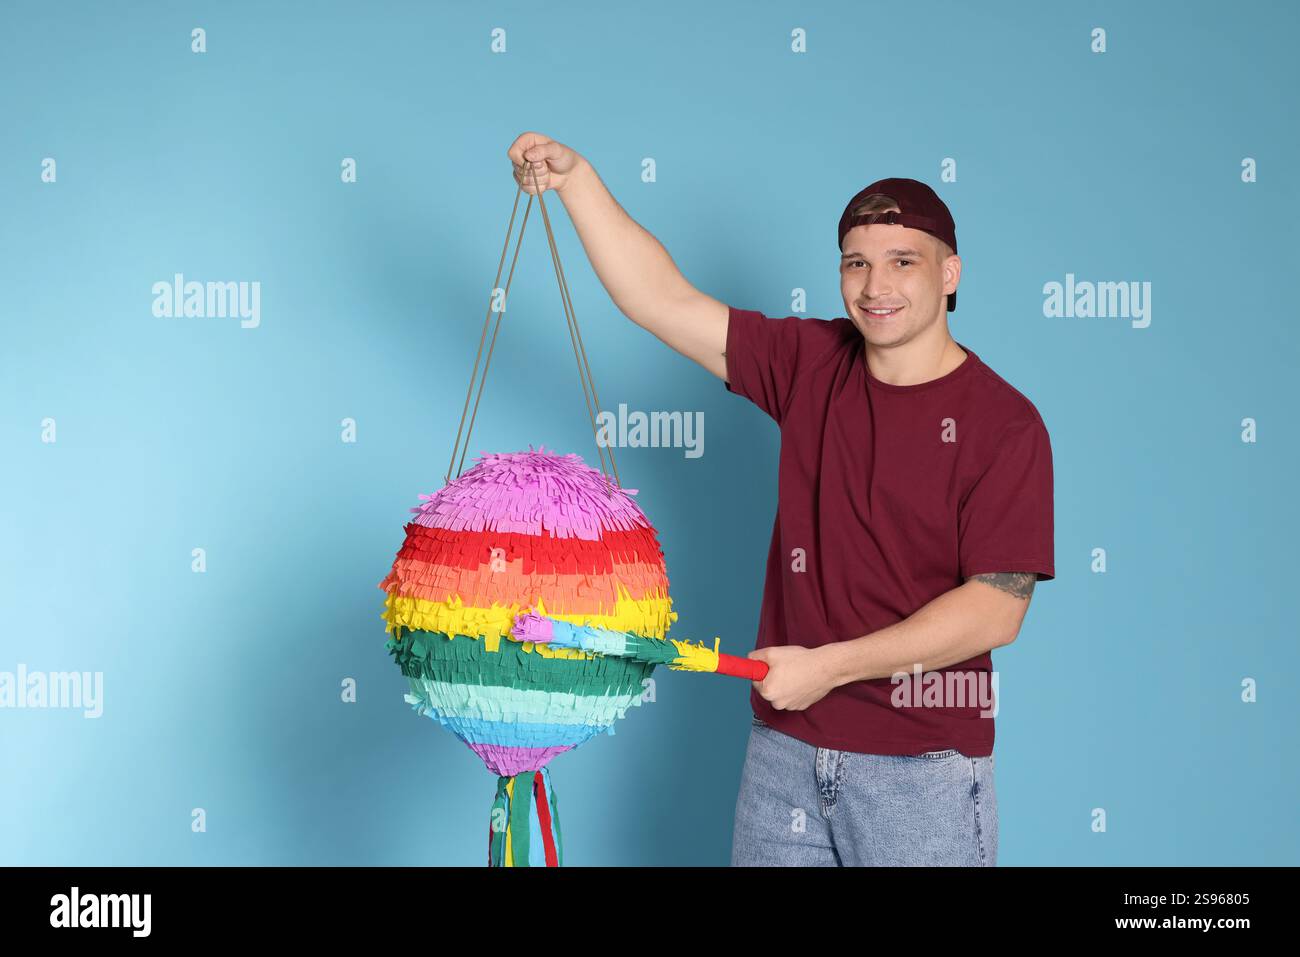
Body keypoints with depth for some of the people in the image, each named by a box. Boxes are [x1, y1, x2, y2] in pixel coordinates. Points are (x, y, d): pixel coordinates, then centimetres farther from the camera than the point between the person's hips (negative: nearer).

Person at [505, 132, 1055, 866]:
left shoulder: (1004, 422, -10)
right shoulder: (811, 365, 3)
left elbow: (997, 609, -15)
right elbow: (662, 300, 1)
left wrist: (828, 665, -16)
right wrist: (575, 177, -8)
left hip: (920, 768, -4)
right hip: (785, 749, 4)